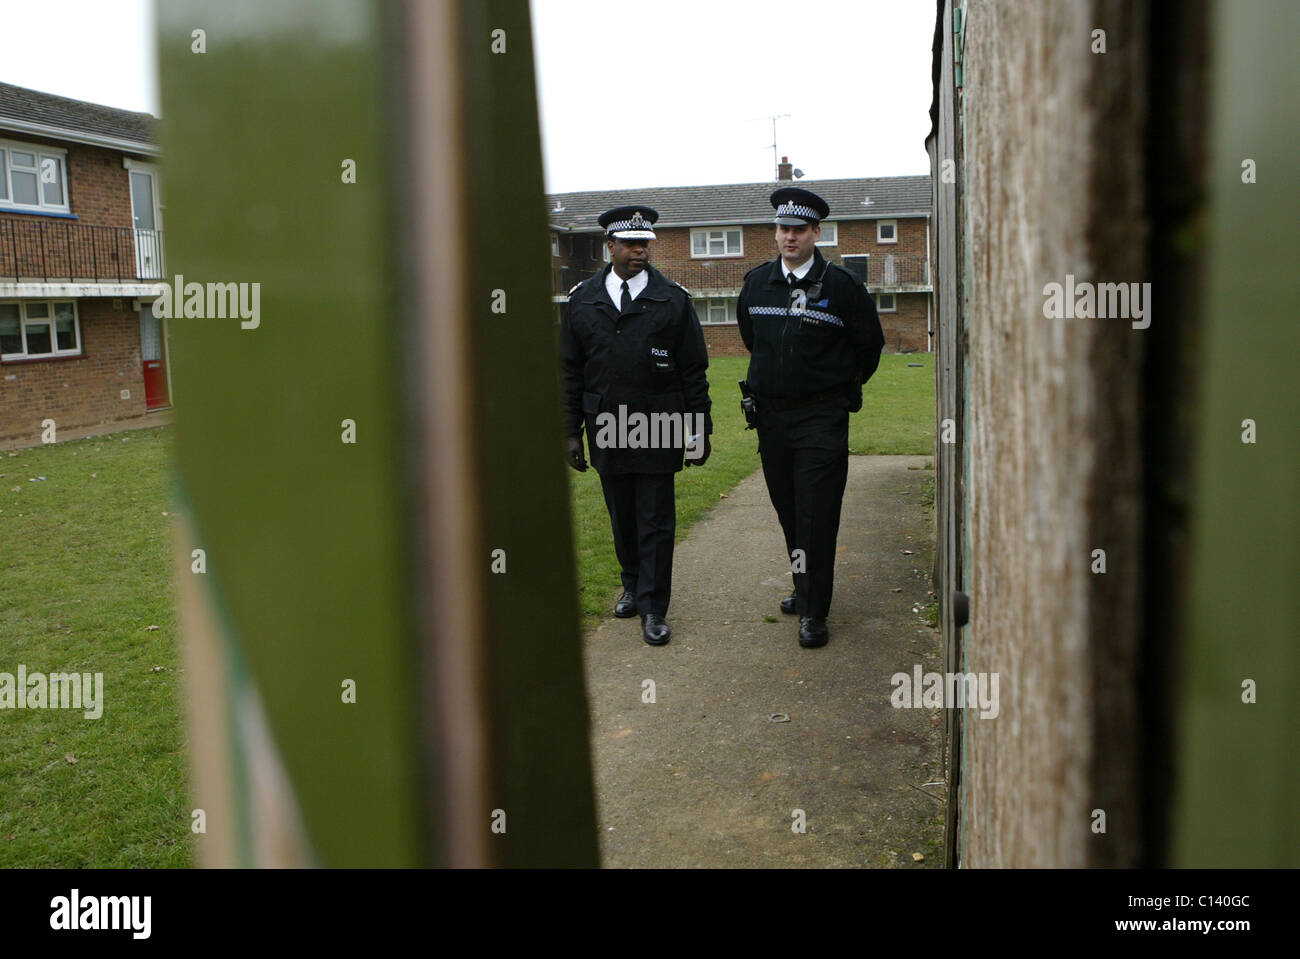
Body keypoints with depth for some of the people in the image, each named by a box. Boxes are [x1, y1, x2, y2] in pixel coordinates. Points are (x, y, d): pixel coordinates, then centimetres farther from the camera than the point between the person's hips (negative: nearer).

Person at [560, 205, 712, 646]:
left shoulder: (673, 300, 1)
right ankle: (632, 585, 35)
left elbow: (694, 371, 2)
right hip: (606, 430, 3)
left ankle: (653, 608, 8)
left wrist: (699, 429, -1)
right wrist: (571, 431, 5)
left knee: (656, 521, 0)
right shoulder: (583, 300, 7)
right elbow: (570, 372, 9)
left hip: (658, 428, -2)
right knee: (621, 518, 14)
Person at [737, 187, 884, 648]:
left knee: (816, 516, -6)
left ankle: (814, 611, 0)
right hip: (770, 414, 5)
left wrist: (845, 386, 14)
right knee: (787, 511, 13)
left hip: (821, 415, -4)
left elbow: (870, 342, 7)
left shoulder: (841, 285, -5)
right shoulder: (756, 282, 6)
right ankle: (805, 588, 30)